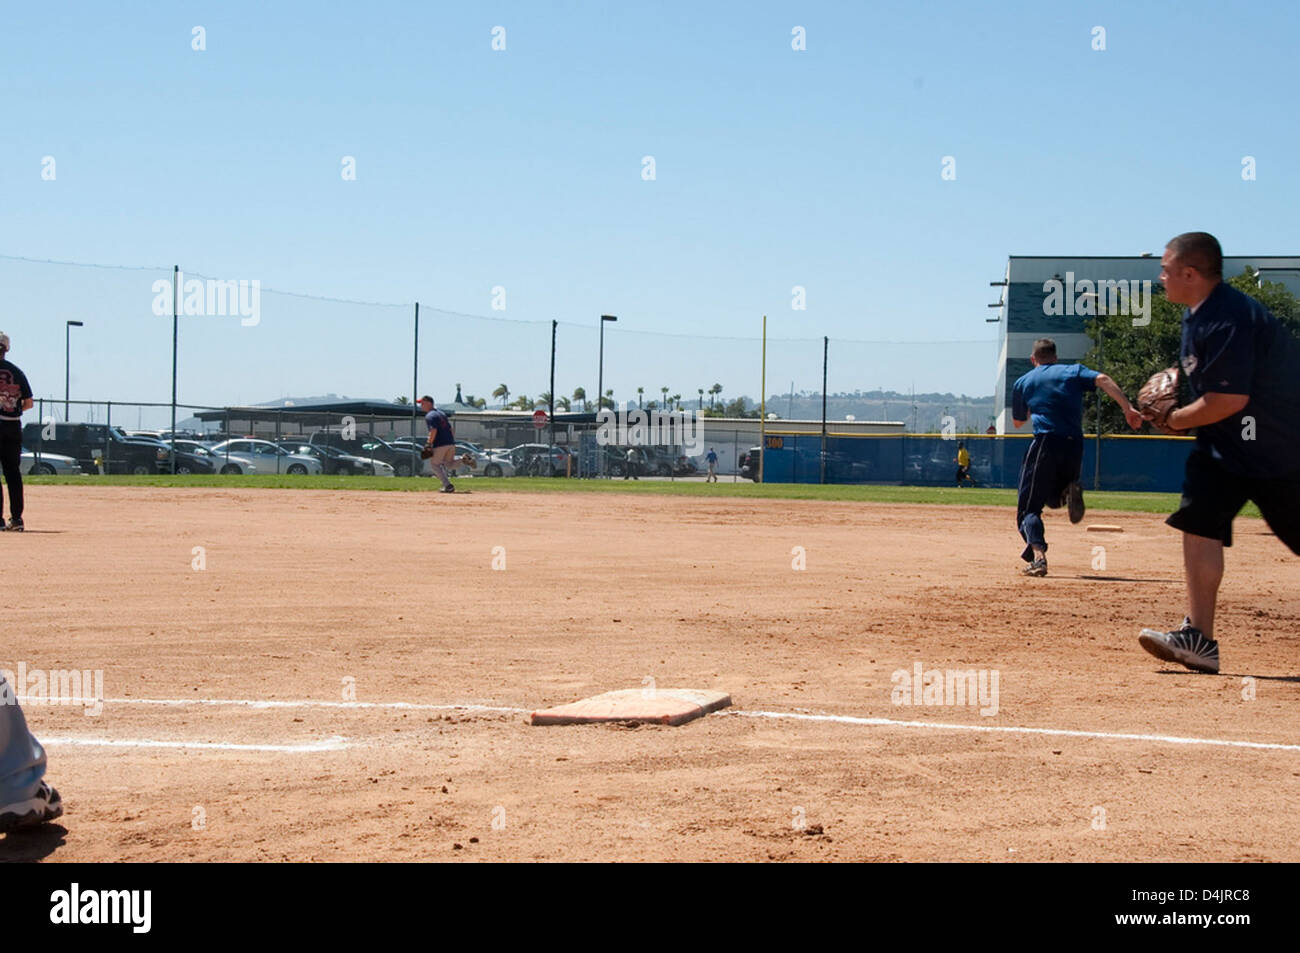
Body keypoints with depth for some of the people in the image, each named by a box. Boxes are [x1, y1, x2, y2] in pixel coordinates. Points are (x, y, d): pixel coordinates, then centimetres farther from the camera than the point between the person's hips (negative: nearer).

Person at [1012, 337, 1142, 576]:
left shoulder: (1023, 382, 16)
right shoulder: (1074, 371, 17)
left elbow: (1018, 422, 25)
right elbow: (1102, 380, -2)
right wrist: (1128, 408, -10)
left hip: (1045, 442, -3)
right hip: (1074, 445, 3)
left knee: (1029, 507, 0)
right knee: (1053, 498, 25)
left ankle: (1038, 556, -25)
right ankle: (1069, 491, -13)